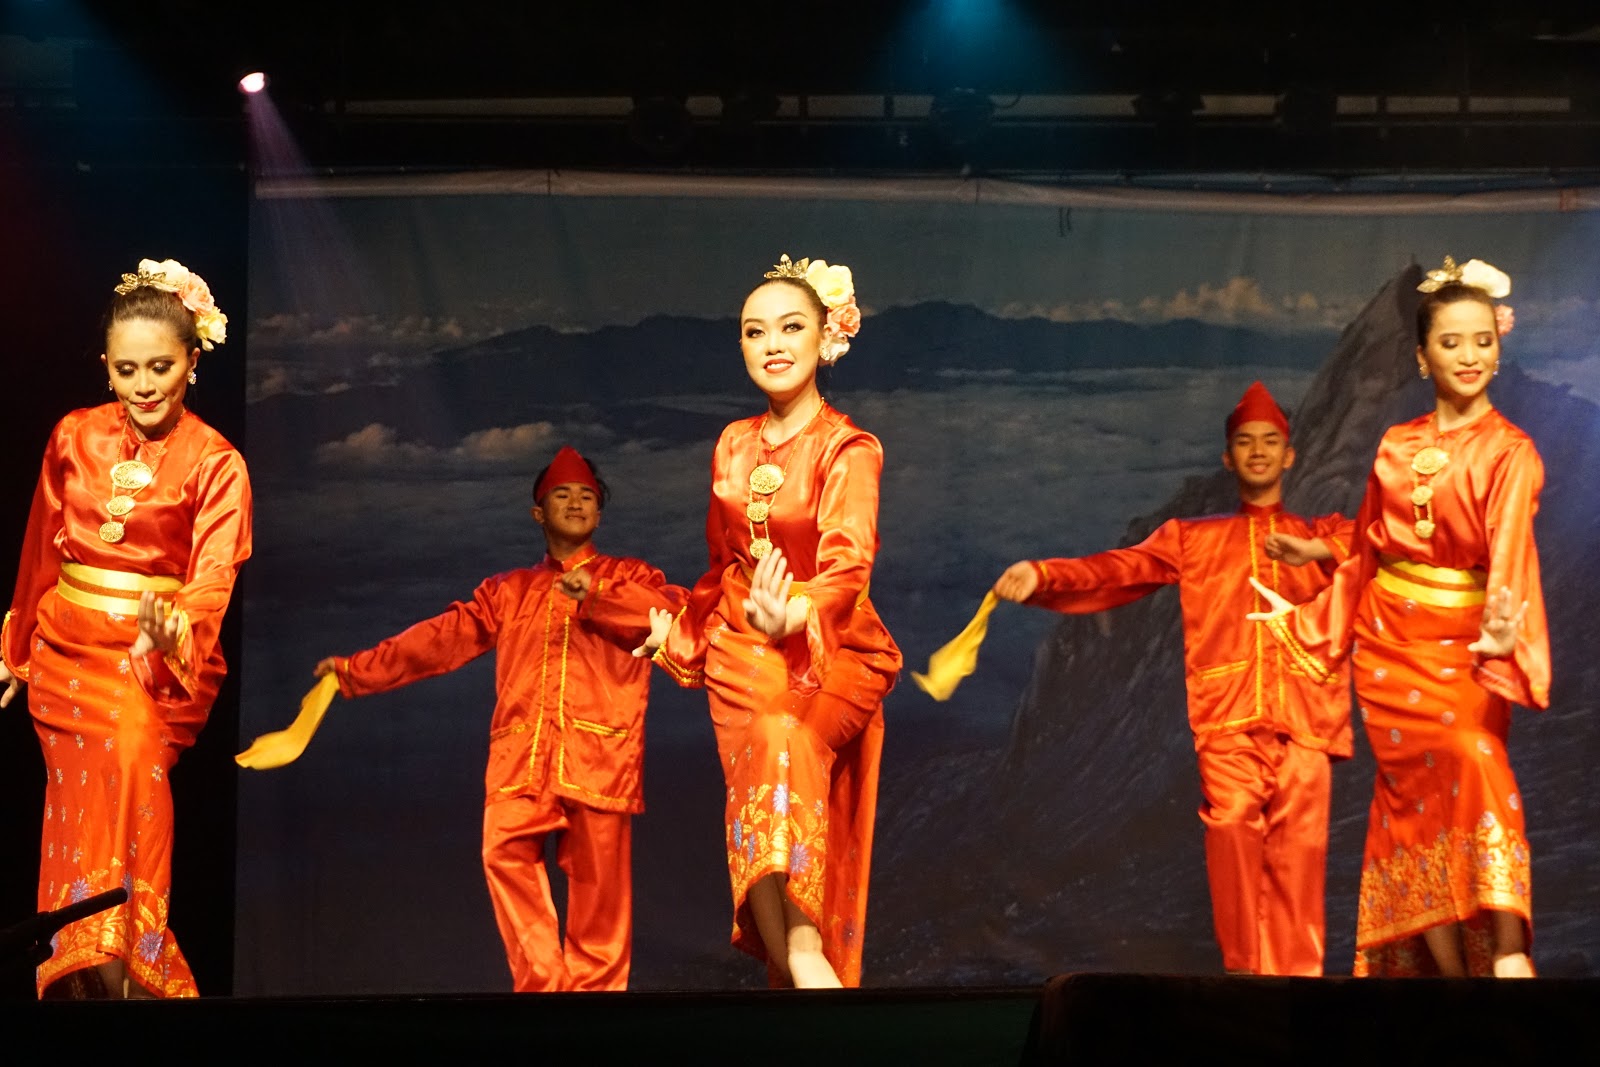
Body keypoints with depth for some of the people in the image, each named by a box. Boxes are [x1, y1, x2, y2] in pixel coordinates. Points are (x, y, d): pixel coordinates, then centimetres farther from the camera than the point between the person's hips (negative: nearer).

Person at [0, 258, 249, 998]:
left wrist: (175, 629, -39)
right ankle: (83, 976, -1)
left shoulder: (214, 464, -6)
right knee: (82, 805, -7)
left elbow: (214, 573, -17)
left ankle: (120, 973, -26)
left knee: (134, 757, -27)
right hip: (68, 652, 3)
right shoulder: (74, 438, 3)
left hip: (158, 658, -3)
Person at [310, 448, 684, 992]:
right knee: (506, 852, -19)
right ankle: (544, 984, -18)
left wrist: (598, 594, -10)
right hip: (521, 750, 2)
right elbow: (440, 638, 23)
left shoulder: (628, 577, 18)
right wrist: (357, 669, 18)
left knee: (599, 876, -8)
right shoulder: (508, 591, 26)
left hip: (598, 749, -2)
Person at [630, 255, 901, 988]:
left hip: (830, 653, -5)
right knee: (762, 814, -10)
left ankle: (803, 949, -34)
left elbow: (847, 558, -31)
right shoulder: (734, 446, 6)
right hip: (741, 653, 5)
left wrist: (794, 616, -50)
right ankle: (800, 962, -15)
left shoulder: (846, 449, -13)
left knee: (785, 744, -32)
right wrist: (680, 630, 31)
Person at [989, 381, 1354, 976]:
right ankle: (1246, 972, -12)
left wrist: (1321, 551, -14)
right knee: (1232, 837, -17)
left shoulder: (1324, 534, 24)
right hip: (1227, 714, 0)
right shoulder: (1191, 538, 24)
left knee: (1298, 850, -9)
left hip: (1303, 714, 0)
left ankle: (1297, 978, -8)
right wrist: (1041, 575, -9)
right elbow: (1116, 570, 9)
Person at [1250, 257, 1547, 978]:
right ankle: (1452, 971, -5)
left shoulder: (1509, 454, -4)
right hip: (1388, 648, 3)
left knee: (1476, 764, -27)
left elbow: (1511, 552, -20)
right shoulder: (1396, 449, 9)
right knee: (1417, 802, -7)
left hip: (1461, 654, -3)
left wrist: (1504, 635, -38)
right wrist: (1301, 622, 26)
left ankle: (1506, 952, -34)